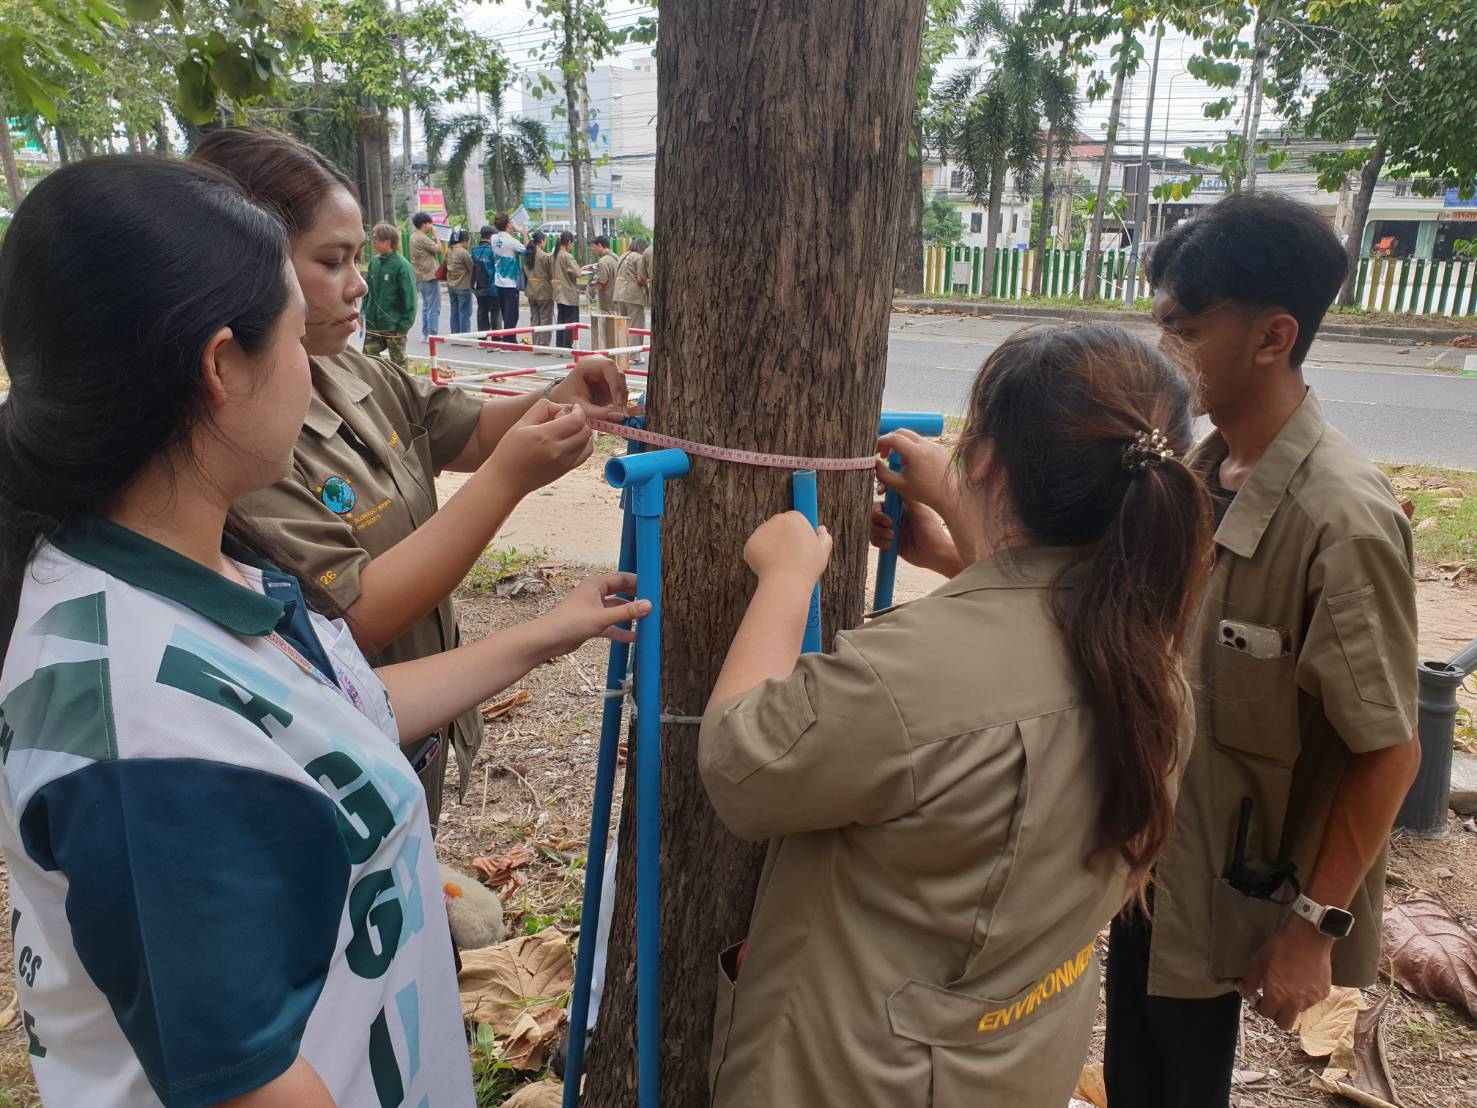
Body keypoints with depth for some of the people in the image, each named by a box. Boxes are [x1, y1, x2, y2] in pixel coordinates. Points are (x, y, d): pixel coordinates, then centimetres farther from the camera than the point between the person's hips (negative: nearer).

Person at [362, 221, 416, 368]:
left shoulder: (402, 266, -12)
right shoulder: (374, 262, 6)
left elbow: (409, 299, -13)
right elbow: (367, 291, 14)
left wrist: (403, 326, -15)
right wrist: (365, 311, 6)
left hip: (393, 327, -6)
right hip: (372, 325, 6)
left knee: (398, 363, 7)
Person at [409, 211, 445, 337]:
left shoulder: (414, 237, 13)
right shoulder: (422, 238, -17)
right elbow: (440, 250, -15)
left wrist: (433, 236, 8)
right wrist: (435, 235, -5)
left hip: (421, 277, 10)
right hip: (430, 276, -10)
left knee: (426, 306, 16)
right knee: (434, 307, -6)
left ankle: (425, 333, 19)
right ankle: (432, 334, -6)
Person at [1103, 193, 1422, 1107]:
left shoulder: (1342, 519, -26)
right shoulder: (1195, 472, -4)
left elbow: (1387, 750, -19)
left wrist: (1314, 926, -13)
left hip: (1231, 892, -6)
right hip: (1148, 860, 6)